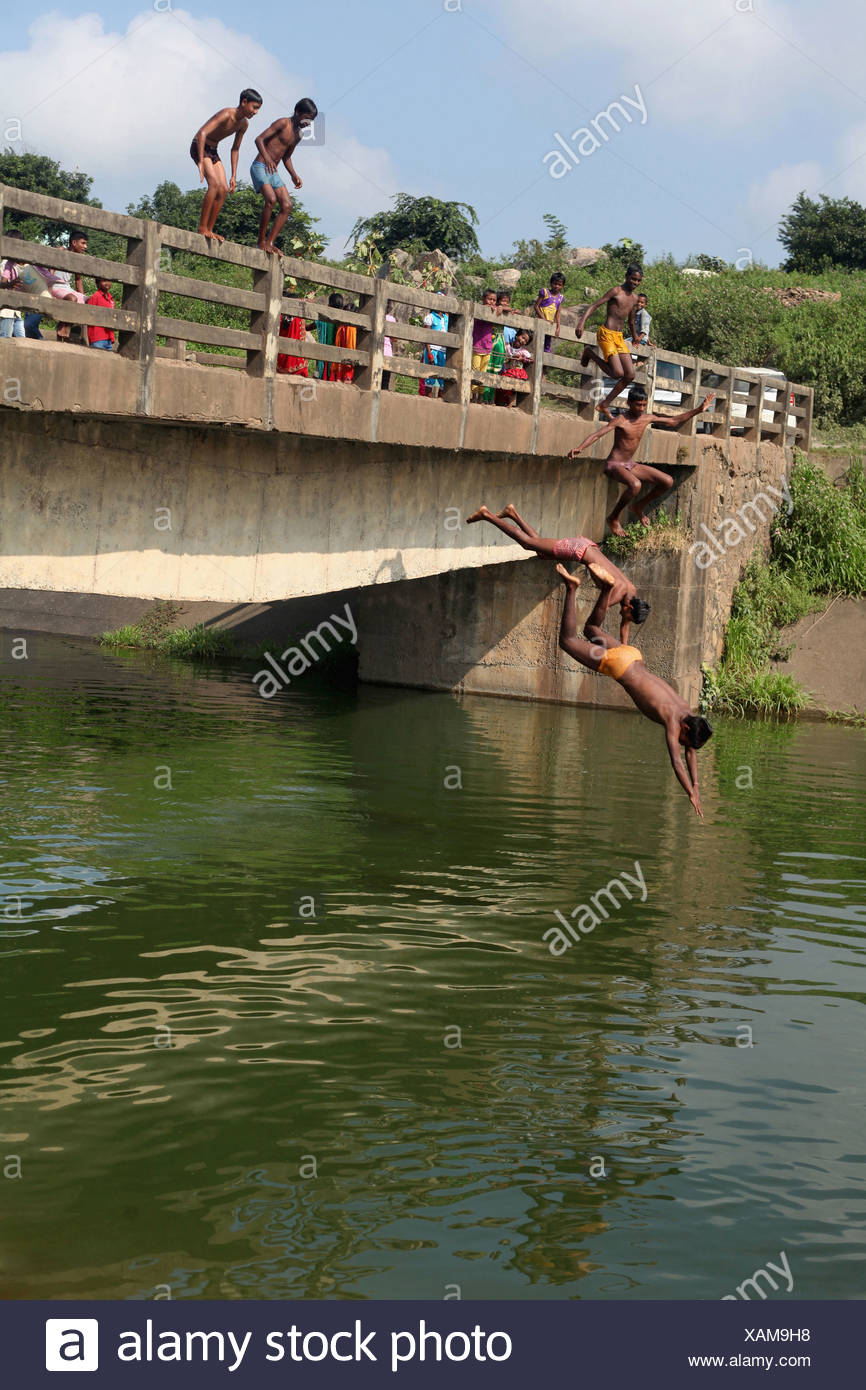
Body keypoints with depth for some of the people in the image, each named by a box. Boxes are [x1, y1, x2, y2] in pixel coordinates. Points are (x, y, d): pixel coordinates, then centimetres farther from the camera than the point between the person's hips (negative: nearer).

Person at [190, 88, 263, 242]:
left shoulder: (243, 124, 1)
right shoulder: (226, 114, -26)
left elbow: (235, 149, 13)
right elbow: (202, 133, -36)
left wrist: (233, 176, 10)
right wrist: (201, 162, -41)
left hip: (213, 151, 9)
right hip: (199, 147, -8)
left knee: (224, 190, -3)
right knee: (215, 184, -23)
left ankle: (209, 229, 1)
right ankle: (202, 227, -21)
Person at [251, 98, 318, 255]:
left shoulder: (298, 134, 15)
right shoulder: (283, 123, -10)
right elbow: (259, 139, -19)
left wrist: (294, 175, 11)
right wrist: (267, 158, -34)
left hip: (273, 171, 9)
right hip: (260, 167, -9)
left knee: (286, 206, -3)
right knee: (271, 200, -25)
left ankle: (270, 242, -3)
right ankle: (261, 242, -18)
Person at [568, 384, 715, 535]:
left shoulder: (647, 419, 4)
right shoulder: (620, 421, -15)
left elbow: (674, 421, 14)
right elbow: (597, 434, -25)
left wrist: (698, 410, 10)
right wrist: (580, 448, -43)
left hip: (630, 465, 7)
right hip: (614, 465, -7)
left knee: (668, 481, -3)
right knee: (635, 485, -38)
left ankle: (638, 506, 16)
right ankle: (613, 518, -17)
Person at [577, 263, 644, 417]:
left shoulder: (634, 298, 15)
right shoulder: (616, 291, -7)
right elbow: (594, 306, -14)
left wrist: (635, 337, 44)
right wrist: (581, 322, -28)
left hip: (619, 337, 8)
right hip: (606, 334, -8)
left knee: (630, 375, -1)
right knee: (618, 373, -17)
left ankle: (605, 405, 8)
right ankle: (590, 354, 5)